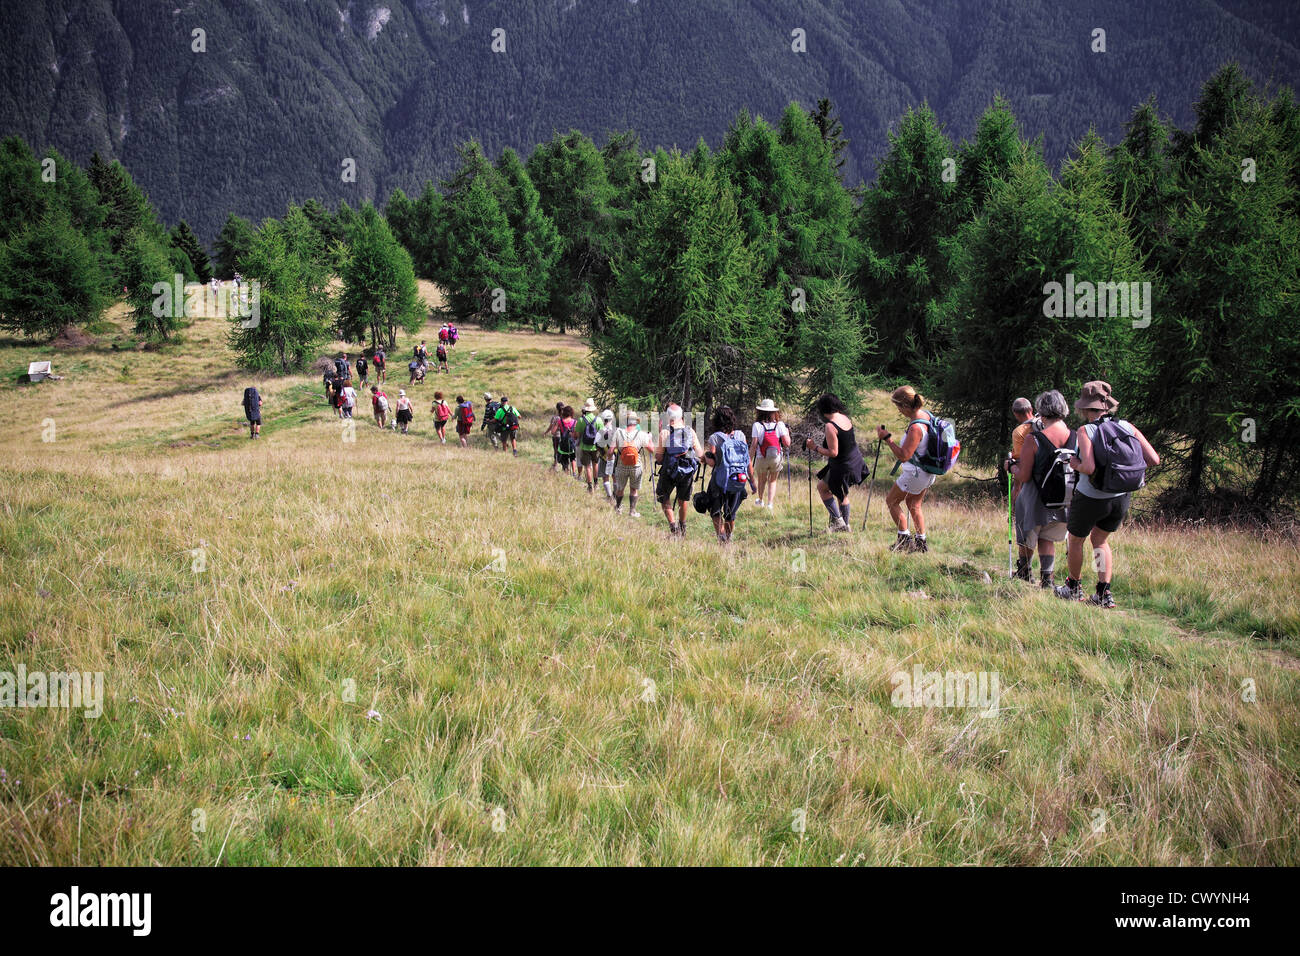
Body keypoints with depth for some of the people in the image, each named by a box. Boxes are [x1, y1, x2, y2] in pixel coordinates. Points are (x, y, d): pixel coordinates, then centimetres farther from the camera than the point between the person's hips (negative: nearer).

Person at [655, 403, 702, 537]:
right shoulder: (690, 431, -1)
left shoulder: (665, 432, -10)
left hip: (669, 471, -3)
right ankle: (682, 528, 31)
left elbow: (658, 457, -7)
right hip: (687, 471, 3)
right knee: (683, 500, 21)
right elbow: (700, 454, 3)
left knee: (663, 499, 11)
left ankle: (673, 526, -6)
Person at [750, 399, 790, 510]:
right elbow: (787, 443, -8)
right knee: (772, 481, 20)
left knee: (761, 480, 23)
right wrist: (787, 433, 11)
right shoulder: (780, 425, -6)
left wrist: (749, 460, -6)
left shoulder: (757, 425, -9)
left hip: (761, 458, 0)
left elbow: (754, 445, -12)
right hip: (776, 458, 1)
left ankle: (760, 500, 42)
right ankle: (770, 503, 8)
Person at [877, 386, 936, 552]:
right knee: (914, 504, 23)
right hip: (929, 472, 9)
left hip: (916, 473, -9)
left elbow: (903, 456, -28)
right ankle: (921, 542, 26)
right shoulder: (926, 415, -2)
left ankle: (904, 538, 11)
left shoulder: (916, 428, -31)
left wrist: (887, 439, -21)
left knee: (891, 501, 10)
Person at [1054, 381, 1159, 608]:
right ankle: (1104, 594, 17)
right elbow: (1154, 460, -9)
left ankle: (1074, 588, 36)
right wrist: (1123, 463, 6)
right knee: (1100, 540, 24)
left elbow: (1089, 468, -31)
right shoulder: (1127, 427, -6)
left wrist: (1076, 464, -9)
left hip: (1090, 498, -4)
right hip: (1121, 498, 5)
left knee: (1075, 540, 20)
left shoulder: (1086, 431, -18)